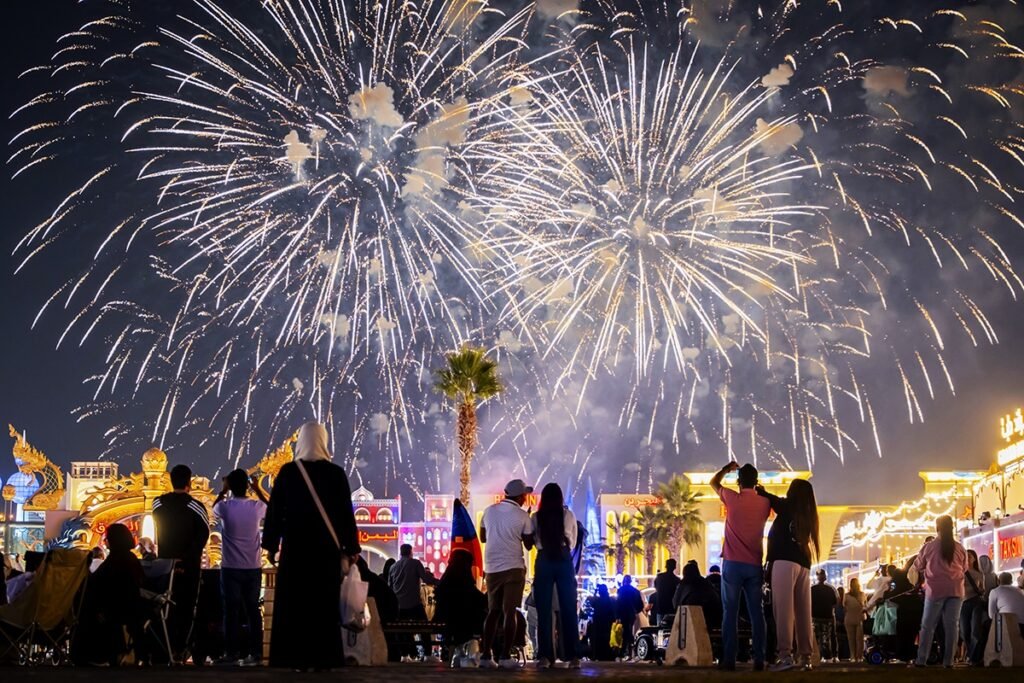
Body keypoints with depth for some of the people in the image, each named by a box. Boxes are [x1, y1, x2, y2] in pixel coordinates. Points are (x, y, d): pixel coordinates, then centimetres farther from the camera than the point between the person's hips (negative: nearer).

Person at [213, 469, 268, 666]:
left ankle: (232, 653, 3)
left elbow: (213, 509, 17)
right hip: (253, 568, 2)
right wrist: (257, 490, 24)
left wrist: (223, 491, 24)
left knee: (231, 611, 3)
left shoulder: (225, 506, -8)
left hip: (231, 567, -2)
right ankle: (255, 653, 4)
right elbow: (270, 508, 21)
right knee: (253, 610, 6)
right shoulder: (256, 506, -4)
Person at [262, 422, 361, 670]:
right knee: (325, 603, 4)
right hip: (327, 547, 0)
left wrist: (271, 545, 8)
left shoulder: (287, 472, -1)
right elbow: (347, 514, 0)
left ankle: (296, 657, 0)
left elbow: (274, 511, 1)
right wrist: (351, 548, 6)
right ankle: (324, 658, 1)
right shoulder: (336, 473, -2)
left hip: (295, 546, 0)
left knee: (294, 602, 4)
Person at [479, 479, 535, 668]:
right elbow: (529, 545, 0)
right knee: (509, 612, -1)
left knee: (493, 612, 12)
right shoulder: (522, 516, -6)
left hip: (491, 567, 4)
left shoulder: (489, 511, 5)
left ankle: (486, 655, 7)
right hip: (513, 567, -4)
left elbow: (483, 538, 14)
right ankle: (504, 656, -6)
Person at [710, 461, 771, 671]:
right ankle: (759, 659, -2)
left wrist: (726, 469, 30)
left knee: (730, 612, -2)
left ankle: (729, 659, -7)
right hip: (755, 565, 3)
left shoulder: (733, 498, -3)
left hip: (733, 563, -3)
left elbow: (713, 482, 16)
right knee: (756, 612, 3)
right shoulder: (764, 503, 4)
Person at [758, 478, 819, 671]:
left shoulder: (787, 506, 7)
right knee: (803, 612, 6)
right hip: (803, 565, 7)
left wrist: (758, 489, 36)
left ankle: (786, 655, -22)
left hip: (785, 562, -7)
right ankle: (805, 656, 6)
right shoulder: (808, 515, 22)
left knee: (783, 608, -13)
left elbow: (768, 498, 15)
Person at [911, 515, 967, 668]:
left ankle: (921, 660, 2)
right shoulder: (960, 549, 1)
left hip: (936, 590, -2)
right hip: (955, 590, 2)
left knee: (928, 626, 4)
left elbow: (918, 567, 8)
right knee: (951, 626, 4)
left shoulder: (929, 547, -5)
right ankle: (948, 661, 1)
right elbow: (964, 569, 16)